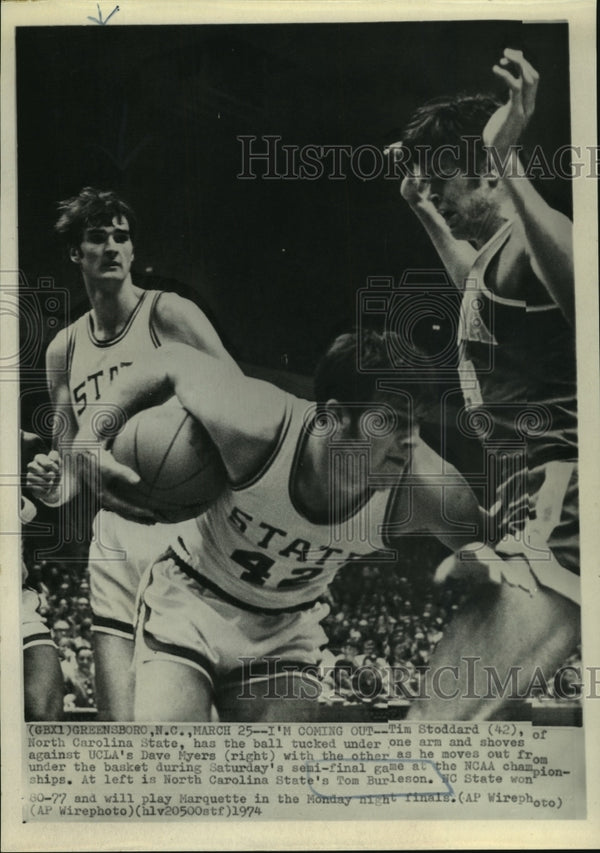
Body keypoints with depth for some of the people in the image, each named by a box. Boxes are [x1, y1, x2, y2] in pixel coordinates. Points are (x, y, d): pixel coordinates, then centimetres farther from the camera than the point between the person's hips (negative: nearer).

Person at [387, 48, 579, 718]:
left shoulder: (524, 245, -11)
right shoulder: (502, 248, 20)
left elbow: (584, 287, -36)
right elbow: (478, 285, 46)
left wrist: (507, 165, -37)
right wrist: (425, 215, 42)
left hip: (561, 520, -11)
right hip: (533, 511, 11)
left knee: (439, 718, -22)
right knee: (445, 674, 23)